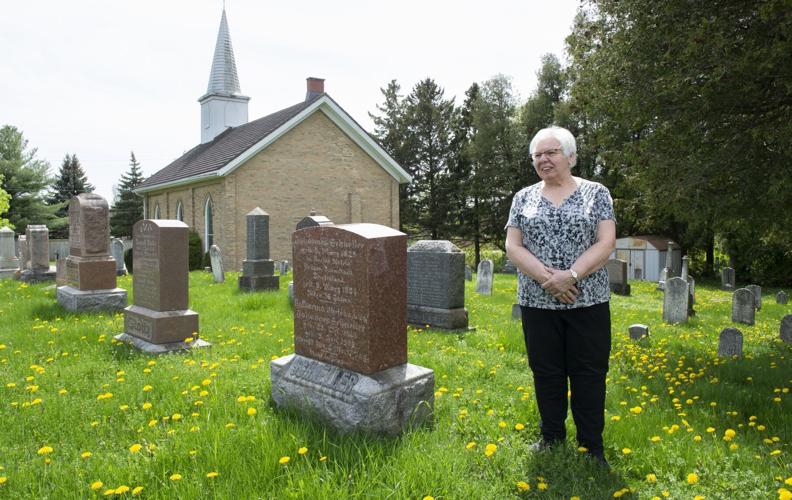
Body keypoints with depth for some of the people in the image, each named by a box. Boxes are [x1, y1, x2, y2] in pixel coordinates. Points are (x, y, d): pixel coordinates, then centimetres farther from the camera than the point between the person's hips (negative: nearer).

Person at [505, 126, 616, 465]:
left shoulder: (596, 193, 2)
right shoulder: (523, 197, 7)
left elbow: (606, 243, -7)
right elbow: (513, 247, -1)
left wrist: (570, 275, -20)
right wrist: (547, 277, -16)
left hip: (588, 302, -1)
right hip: (537, 303, 2)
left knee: (589, 373, 6)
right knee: (546, 372, 11)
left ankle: (592, 445, 21)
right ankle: (551, 437, 29)